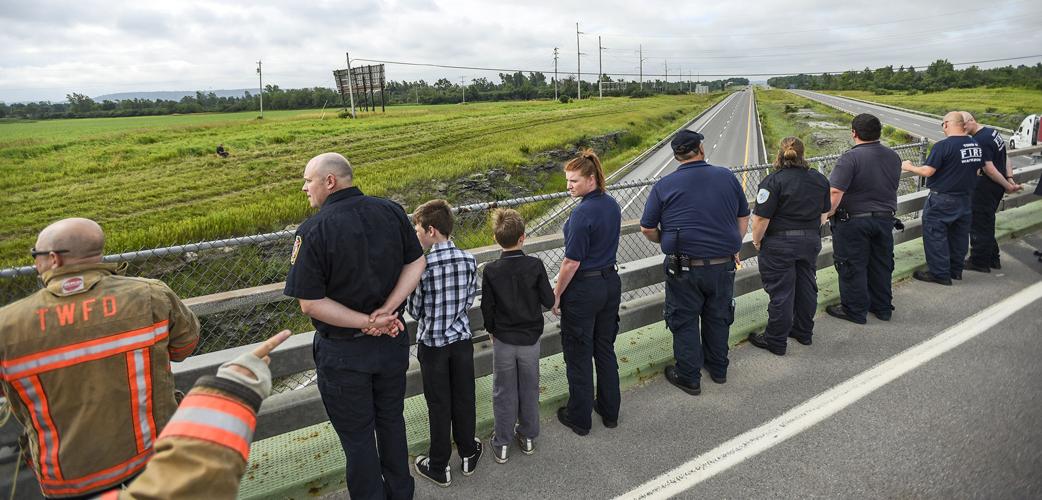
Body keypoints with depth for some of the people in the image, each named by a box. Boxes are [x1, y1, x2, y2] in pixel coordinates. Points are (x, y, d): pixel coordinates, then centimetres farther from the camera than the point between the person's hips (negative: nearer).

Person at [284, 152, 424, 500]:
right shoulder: (391, 211, -7)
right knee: (391, 421, 24)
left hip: (344, 353, -5)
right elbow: (417, 263, -4)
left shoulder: (313, 231, -20)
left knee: (357, 435, 15)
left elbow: (310, 303, -21)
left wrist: (368, 322, -17)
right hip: (392, 341, 5)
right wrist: (385, 312, -12)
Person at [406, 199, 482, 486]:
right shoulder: (469, 260, -8)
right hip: (461, 338, 4)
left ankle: (439, 467, 25)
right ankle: (468, 454, 34)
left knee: (439, 405, 9)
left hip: (432, 343, -3)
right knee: (464, 398, 17)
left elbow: (414, 311, -11)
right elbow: (470, 301, 1)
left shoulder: (422, 267, -21)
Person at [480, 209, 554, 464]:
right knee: (529, 389, 17)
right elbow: (549, 301, -9)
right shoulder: (535, 265, -14)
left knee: (504, 392, 12)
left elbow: (487, 308, -7)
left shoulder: (490, 270, -14)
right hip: (530, 338, 1)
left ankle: (501, 444, 23)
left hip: (503, 340, 0)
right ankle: (528, 437, 31)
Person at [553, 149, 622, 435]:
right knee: (605, 349, 19)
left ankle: (579, 419, 21)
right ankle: (610, 411, 32)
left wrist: (557, 294, -10)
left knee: (578, 355, 8)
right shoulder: (612, 205, 3)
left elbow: (572, 262, -21)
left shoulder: (582, 213, -23)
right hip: (611, 281, 8)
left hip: (583, 289, -8)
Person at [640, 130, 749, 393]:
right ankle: (718, 368, 38)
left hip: (684, 268, -3)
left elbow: (647, 229, -4)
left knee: (685, 322, 11)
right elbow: (743, 217, 10)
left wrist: (666, 242, 14)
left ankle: (689, 378, 22)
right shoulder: (727, 177, 1)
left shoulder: (664, 186, -8)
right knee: (718, 317, 20)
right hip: (724, 265, 3)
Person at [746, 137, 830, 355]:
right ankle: (804, 332, 32)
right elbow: (824, 214, 12)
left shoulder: (773, 181, -16)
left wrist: (756, 240, -4)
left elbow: (761, 218, -19)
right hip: (811, 241, 6)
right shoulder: (819, 179, 5)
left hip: (780, 245, -6)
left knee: (781, 292, 1)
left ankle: (776, 341, 13)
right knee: (806, 286, 18)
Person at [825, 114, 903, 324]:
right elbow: (892, 186, 17)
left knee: (852, 267, 5)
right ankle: (883, 307, 30)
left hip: (854, 221, -7)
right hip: (885, 218, 7)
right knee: (882, 265, 17)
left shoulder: (851, 158, -20)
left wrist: (828, 213, -15)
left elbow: (835, 192, -27)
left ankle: (855, 310, 14)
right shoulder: (893, 156, 5)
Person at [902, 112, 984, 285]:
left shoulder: (943, 146, -19)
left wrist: (909, 167, -5)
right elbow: (978, 170, 14)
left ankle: (940, 274, 4)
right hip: (965, 198, 8)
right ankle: (956, 270, 28)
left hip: (942, 201, -8)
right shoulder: (976, 146, 4)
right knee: (959, 235, 16)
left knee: (935, 236, 1)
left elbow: (927, 171, -21)